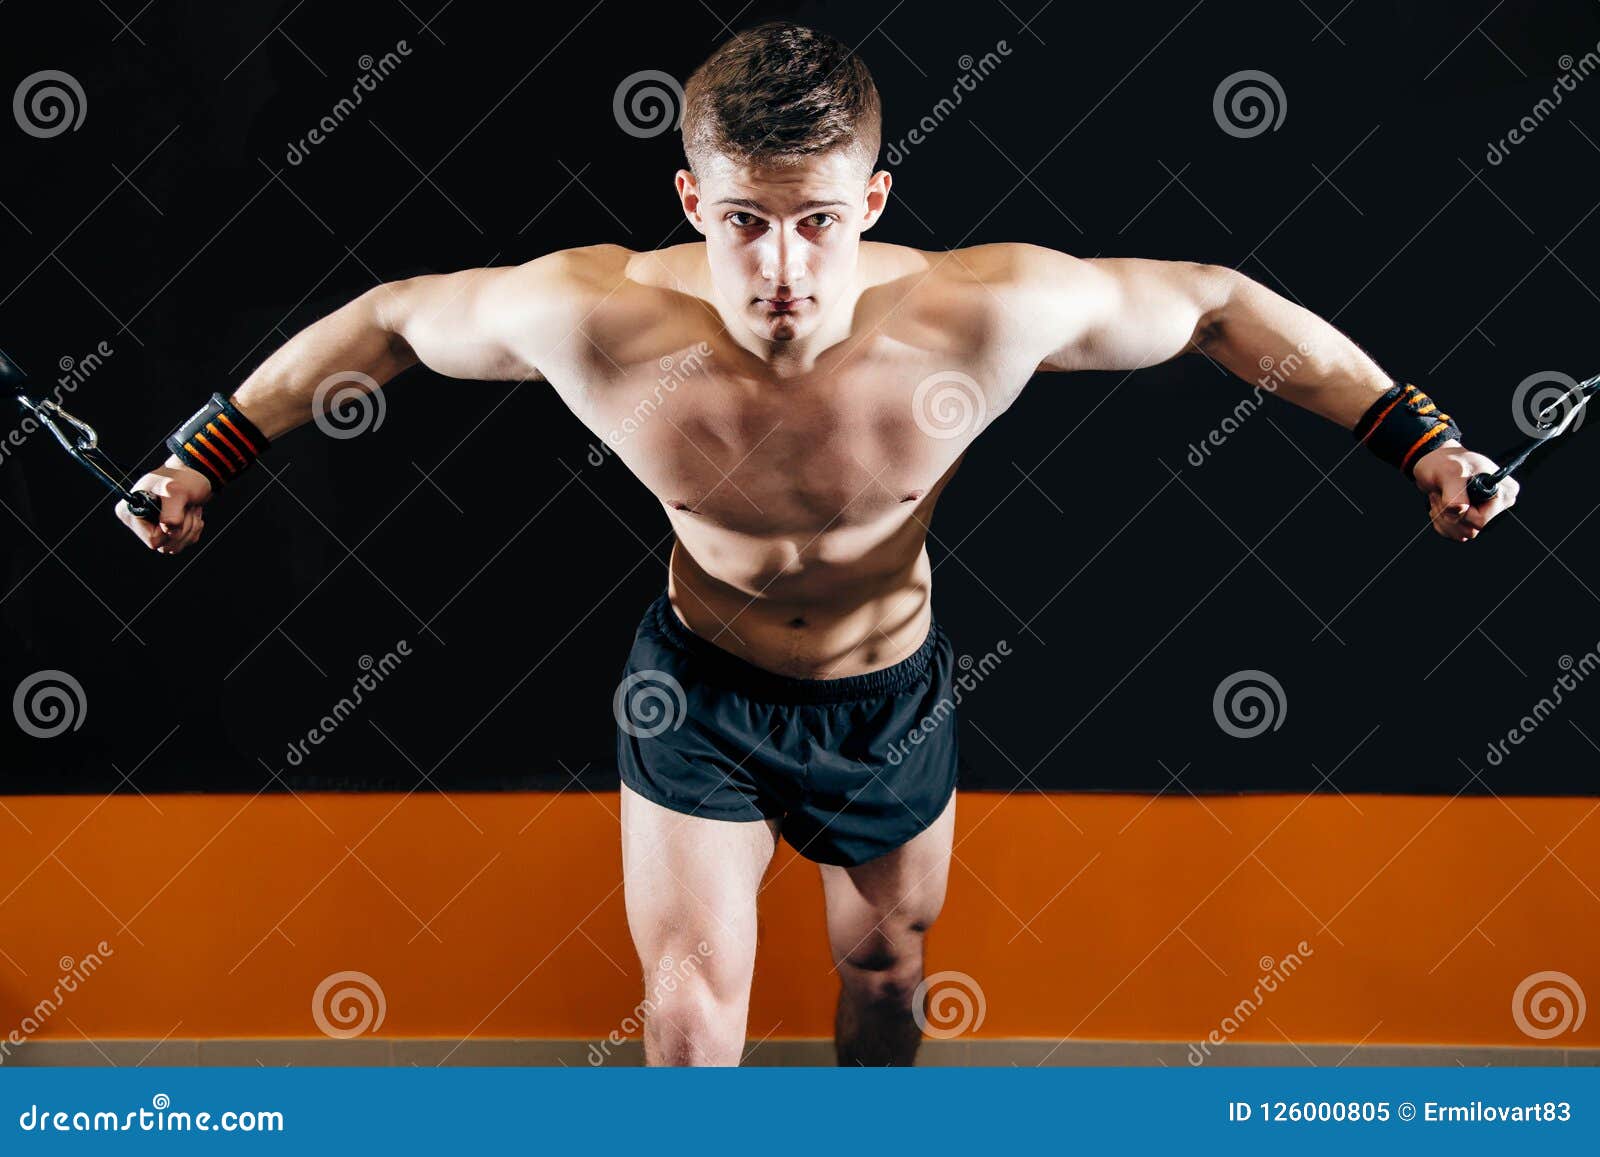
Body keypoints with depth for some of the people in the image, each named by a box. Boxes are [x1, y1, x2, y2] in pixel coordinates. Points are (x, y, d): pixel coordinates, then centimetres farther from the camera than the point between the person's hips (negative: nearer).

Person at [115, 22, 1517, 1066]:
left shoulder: (985, 313, -32)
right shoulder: (596, 316, -32)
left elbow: (1216, 303, -16)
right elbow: (387, 320, -13)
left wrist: (1416, 432, -11)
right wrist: (208, 448, -6)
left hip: (892, 696, 1)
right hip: (700, 689, -1)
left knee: (886, 971, 23)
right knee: (691, 1011, 2)